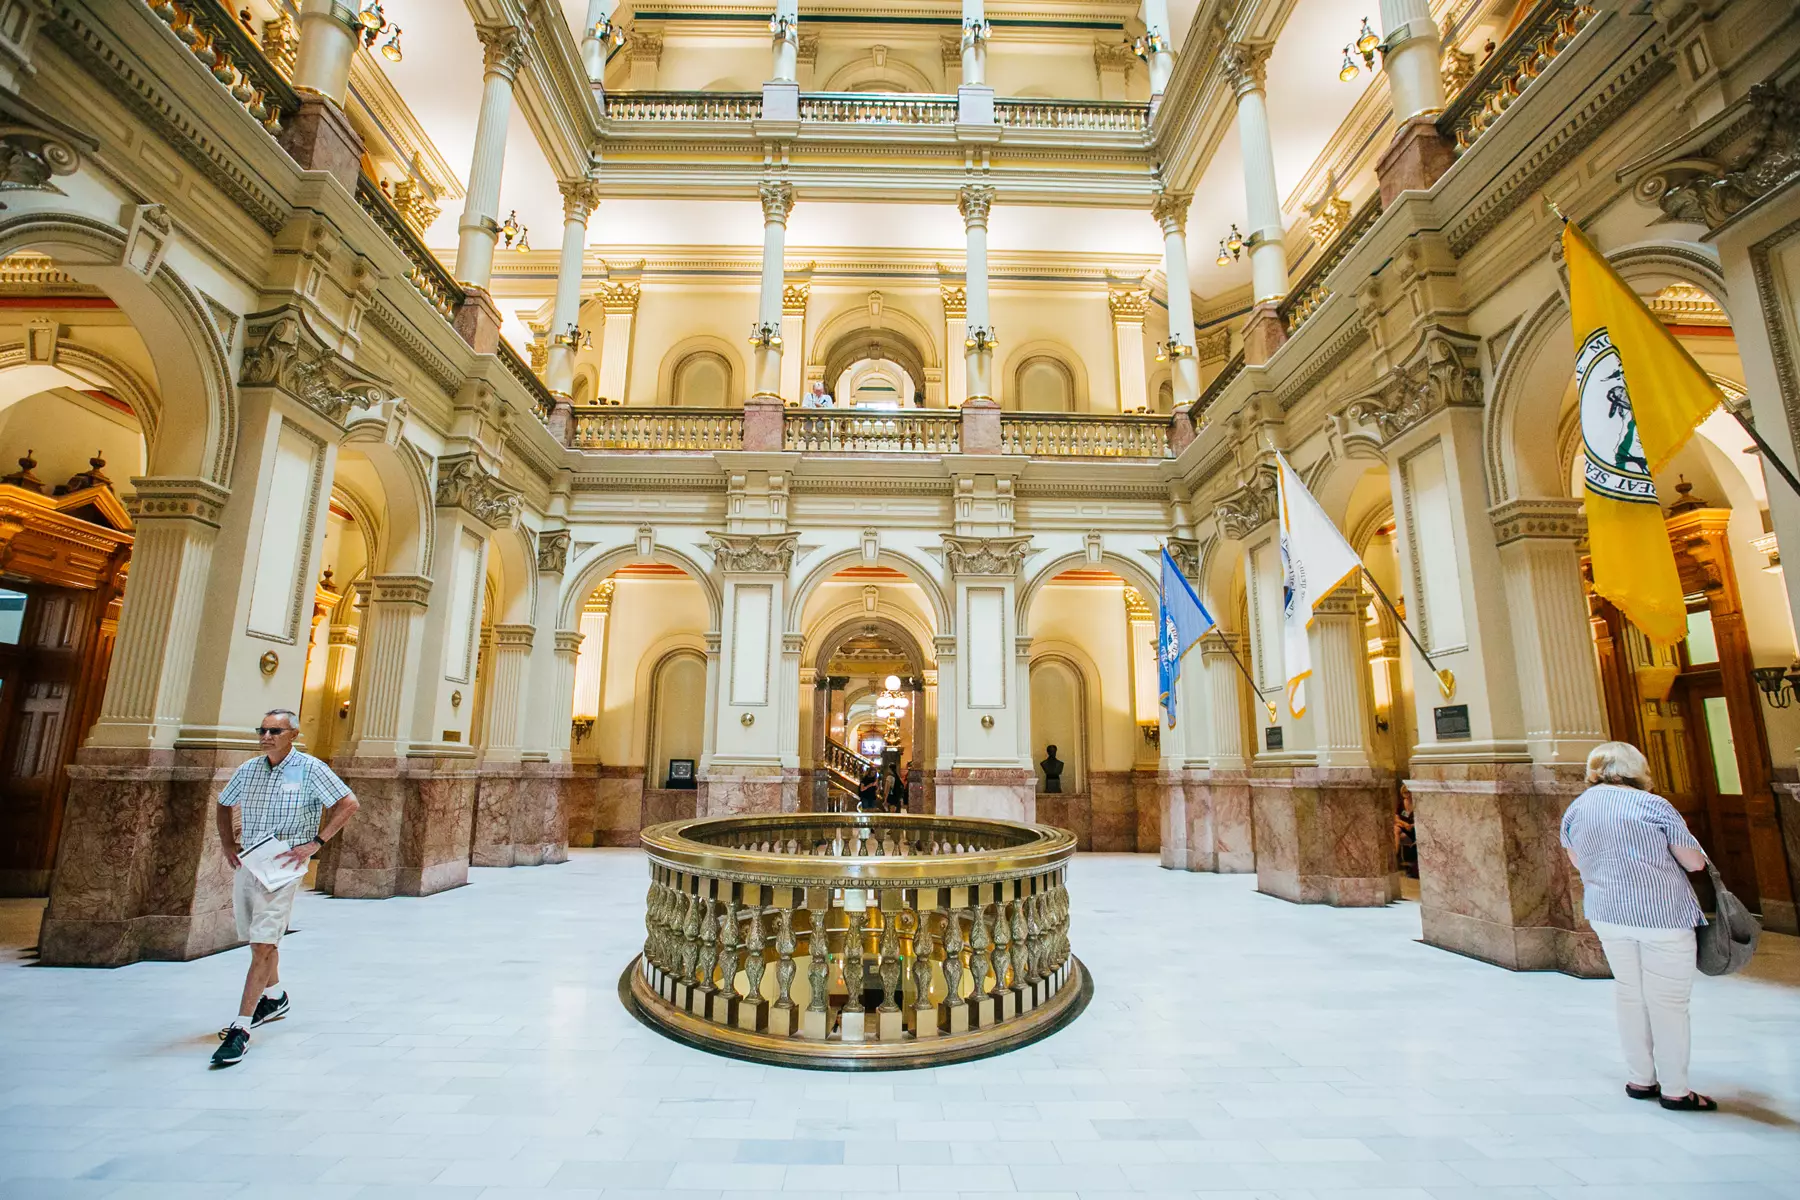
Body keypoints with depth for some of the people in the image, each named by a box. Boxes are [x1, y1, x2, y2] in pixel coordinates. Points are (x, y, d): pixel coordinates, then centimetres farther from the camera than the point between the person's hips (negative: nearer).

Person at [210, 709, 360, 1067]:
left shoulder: (310, 769, -10)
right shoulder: (248, 769, 6)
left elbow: (348, 804, -11)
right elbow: (223, 806, 23)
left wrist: (315, 843, -14)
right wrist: (227, 844, 10)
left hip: (283, 867, -6)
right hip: (246, 863, 6)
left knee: (262, 945, -10)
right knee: (260, 939, 20)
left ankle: (241, 1028, -5)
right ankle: (274, 998, 41)